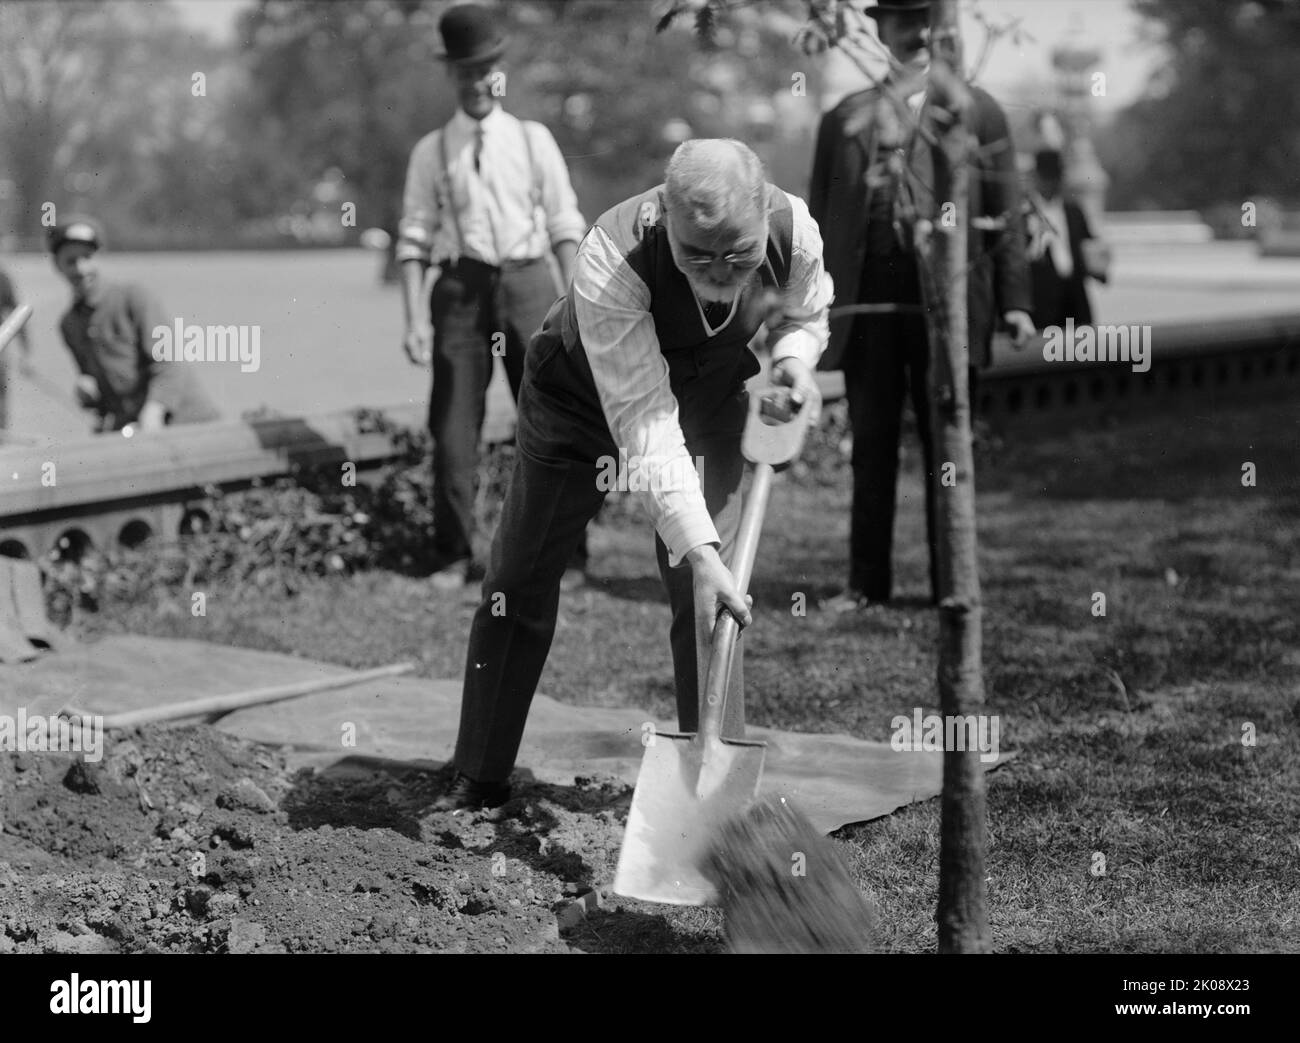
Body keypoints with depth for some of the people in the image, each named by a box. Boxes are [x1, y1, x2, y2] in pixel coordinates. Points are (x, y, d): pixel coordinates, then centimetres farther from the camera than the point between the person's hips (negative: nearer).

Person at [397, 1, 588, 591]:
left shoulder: (534, 140, 8)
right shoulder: (432, 151, 6)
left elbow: (566, 226, 6)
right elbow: (414, 239, 3)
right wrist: (415, 319, -6)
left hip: (527, 283, 0)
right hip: (461, 287, 0)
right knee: (454, 429, 1)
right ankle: (455, 559, 11)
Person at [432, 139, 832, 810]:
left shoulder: (793, 230, -28)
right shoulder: (610, 259, -42)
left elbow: (805, 313, -1)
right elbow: (643, 423, -45)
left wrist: (794, 357, -23)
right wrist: (699, 550, -52)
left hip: (710, 400, 2)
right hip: (581, 394, -2)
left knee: (706, 595, -11)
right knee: (519, 581, 4)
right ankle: (478, 780, 20)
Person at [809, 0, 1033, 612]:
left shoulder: (978, 112, 9)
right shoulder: (845, 119, 12)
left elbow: (1004, 213, 5)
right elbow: (820, 214, 12)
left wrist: (1014, 299, -2)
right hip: (866, 299, 1)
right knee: (871, 445, 5)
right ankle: (866, 582, 12)